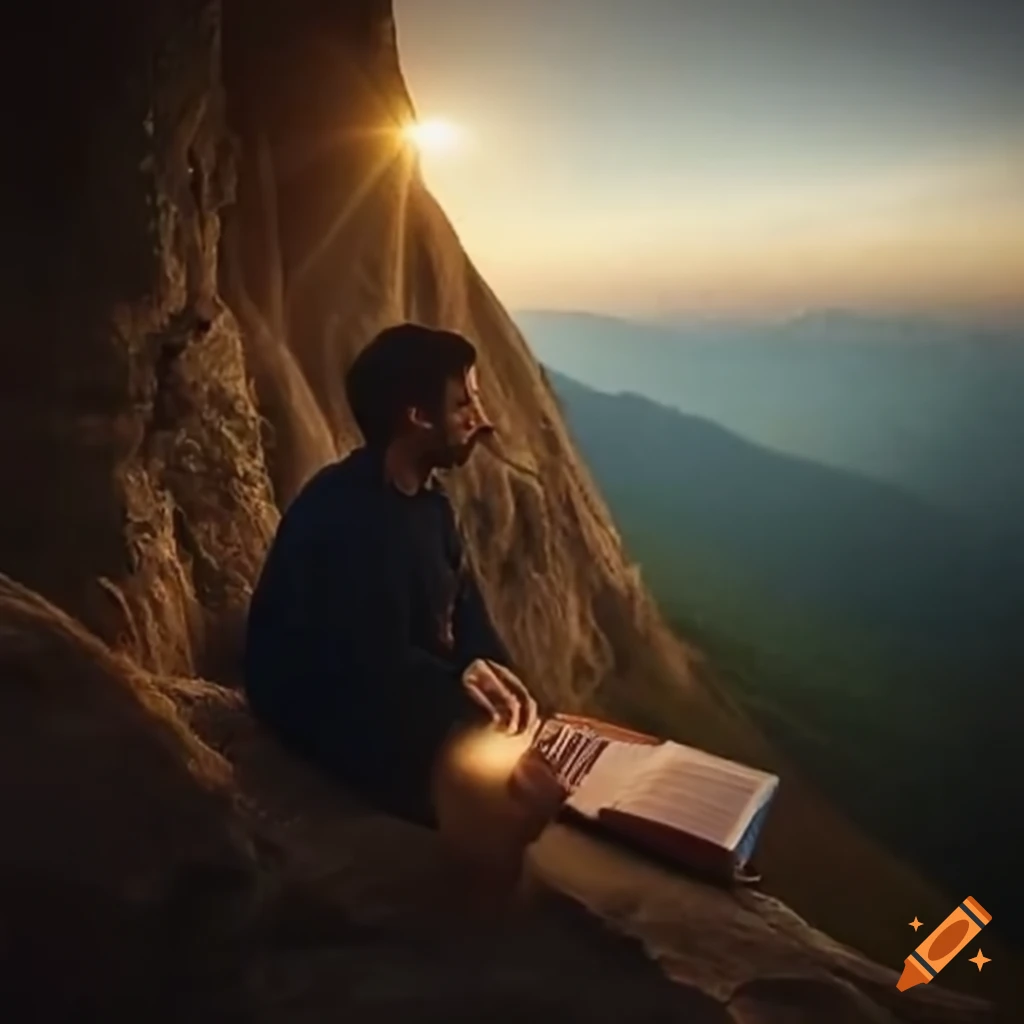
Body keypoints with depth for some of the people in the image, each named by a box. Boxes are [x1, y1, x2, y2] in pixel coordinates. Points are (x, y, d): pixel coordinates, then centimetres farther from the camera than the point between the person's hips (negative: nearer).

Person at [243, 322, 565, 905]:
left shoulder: (429, 501, 5)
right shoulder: (345, 516, -25)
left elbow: (466, 612, 9)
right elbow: (376, 668, -26)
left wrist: (493, 672, -10)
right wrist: (465, 678, -13)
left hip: (413, 698, 10)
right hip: (338, 718, -9)